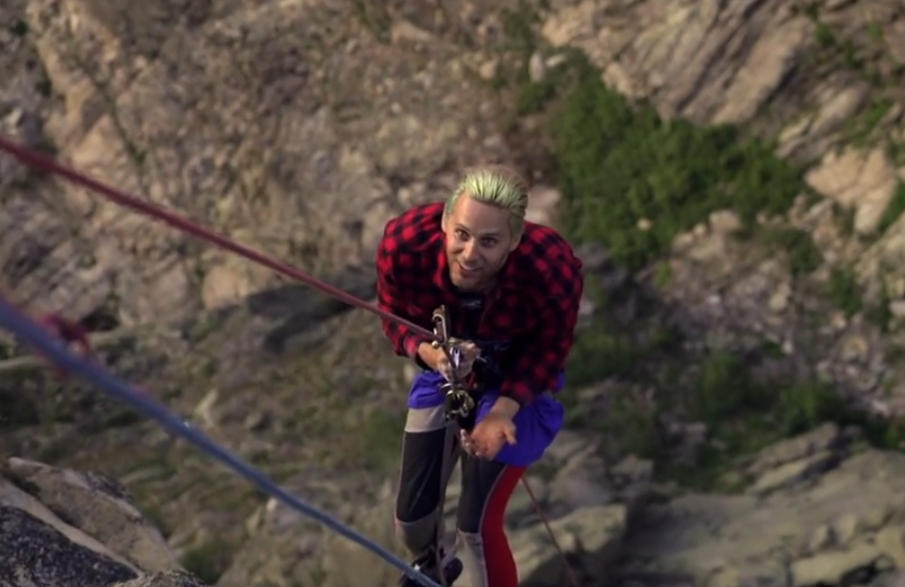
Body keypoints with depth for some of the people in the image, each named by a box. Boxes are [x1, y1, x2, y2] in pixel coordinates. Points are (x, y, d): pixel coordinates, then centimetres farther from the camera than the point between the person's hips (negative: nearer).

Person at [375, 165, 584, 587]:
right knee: (411, 517, 13)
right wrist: (429, 352, -37)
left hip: (519, 383, -3)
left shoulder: (553, 270, -39)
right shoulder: (405, 244, -35)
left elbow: (548, 352, -19)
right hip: (444, 376, 3)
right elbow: (396, 321, -15)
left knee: (477, 526, -7)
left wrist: (502, 410, -32)